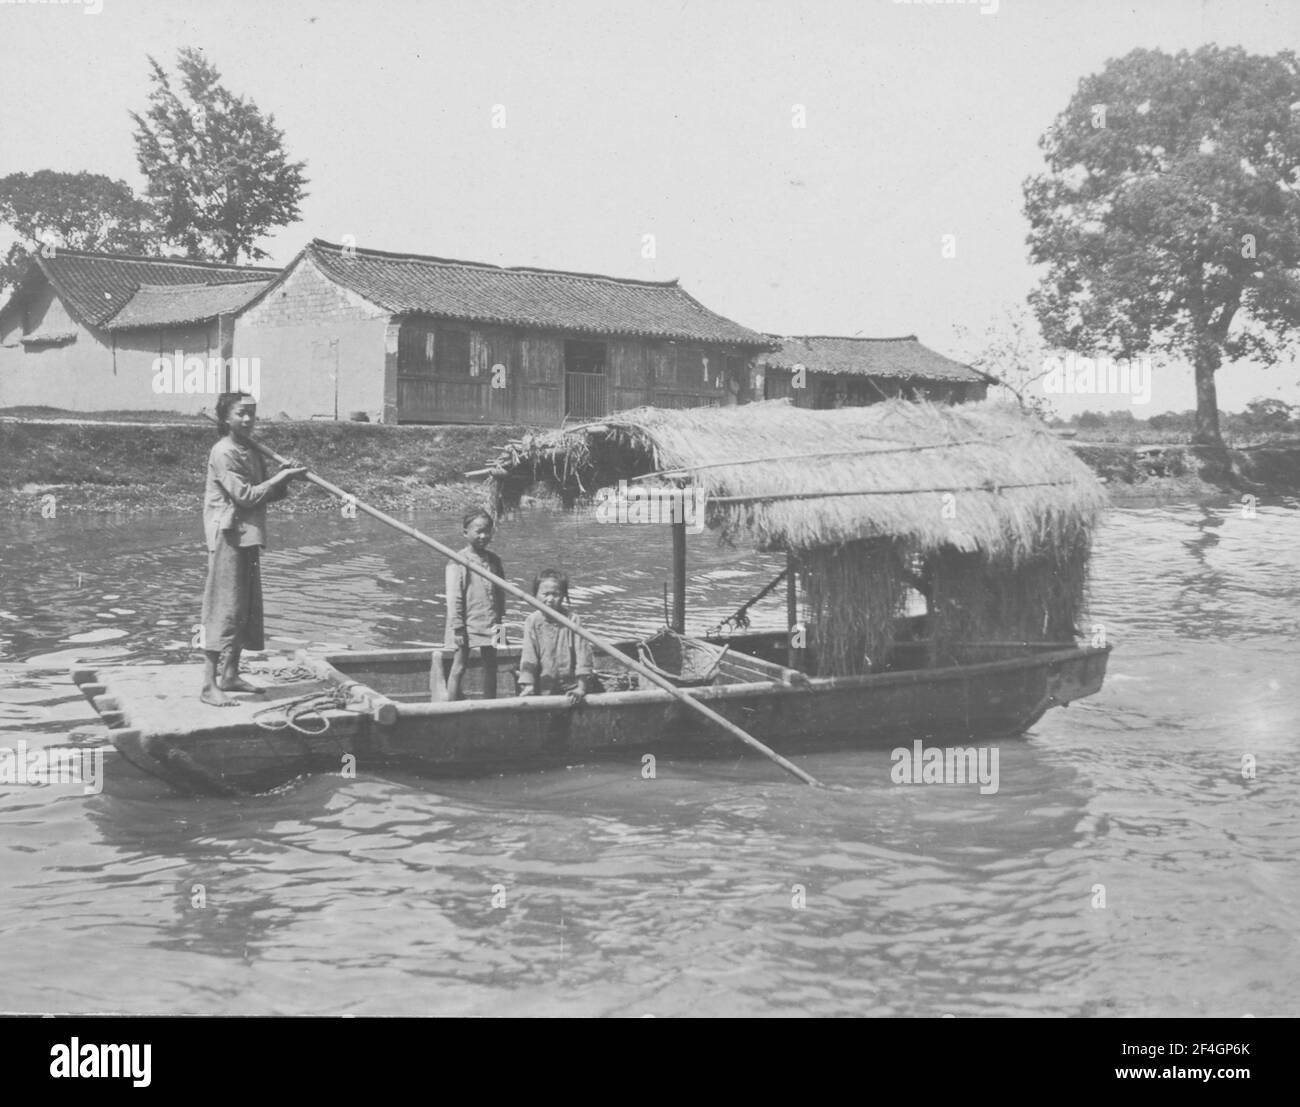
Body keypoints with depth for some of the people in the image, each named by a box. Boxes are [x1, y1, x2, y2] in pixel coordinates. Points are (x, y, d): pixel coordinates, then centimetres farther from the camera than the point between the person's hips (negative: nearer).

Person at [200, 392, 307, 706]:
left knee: (245, 609, 13)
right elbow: (245, 495, -19)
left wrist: (285, 480, -2)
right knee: (223, 609, -10)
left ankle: (230, 675, 23)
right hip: (228, 537, -9)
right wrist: (281, 477, -14)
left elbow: (264, 493, 16)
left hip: (248, 538, 9)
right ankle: (209, 686, -10)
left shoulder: (250, 450, 15)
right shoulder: (224, 452, -13)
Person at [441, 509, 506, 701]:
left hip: (490, 624, 5)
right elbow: (454, 598, -11)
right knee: (459, 667, 1)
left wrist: (501, 621, 10)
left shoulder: (494, 560, 8)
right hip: (467, 624, -5)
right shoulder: (459, 561, -9)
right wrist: (457, 627, -14)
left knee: (491, 667, 10)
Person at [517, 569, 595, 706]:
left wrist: (581, 687, -14)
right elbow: (528, 655, -5)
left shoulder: (573, 621, -3)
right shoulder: (533, 622, -1)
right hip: (543, 688, 0)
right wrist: (528, 686, -14)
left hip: (570, 688, 0)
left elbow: (582, 652, -6)